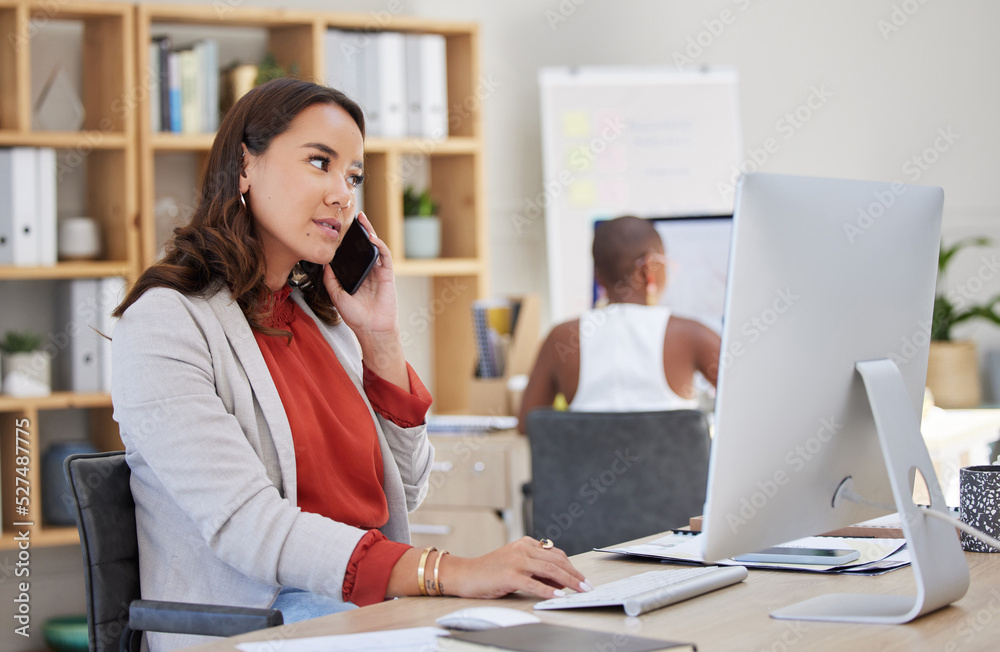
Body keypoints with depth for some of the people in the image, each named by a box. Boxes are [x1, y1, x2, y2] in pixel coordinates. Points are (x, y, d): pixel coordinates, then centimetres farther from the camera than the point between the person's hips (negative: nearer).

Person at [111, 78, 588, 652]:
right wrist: (449, 572, -30)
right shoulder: (164, 323, -6)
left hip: (375, 600, 7)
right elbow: (245, 527, -19)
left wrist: (380, 337, 7)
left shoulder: (322, 316, 17)